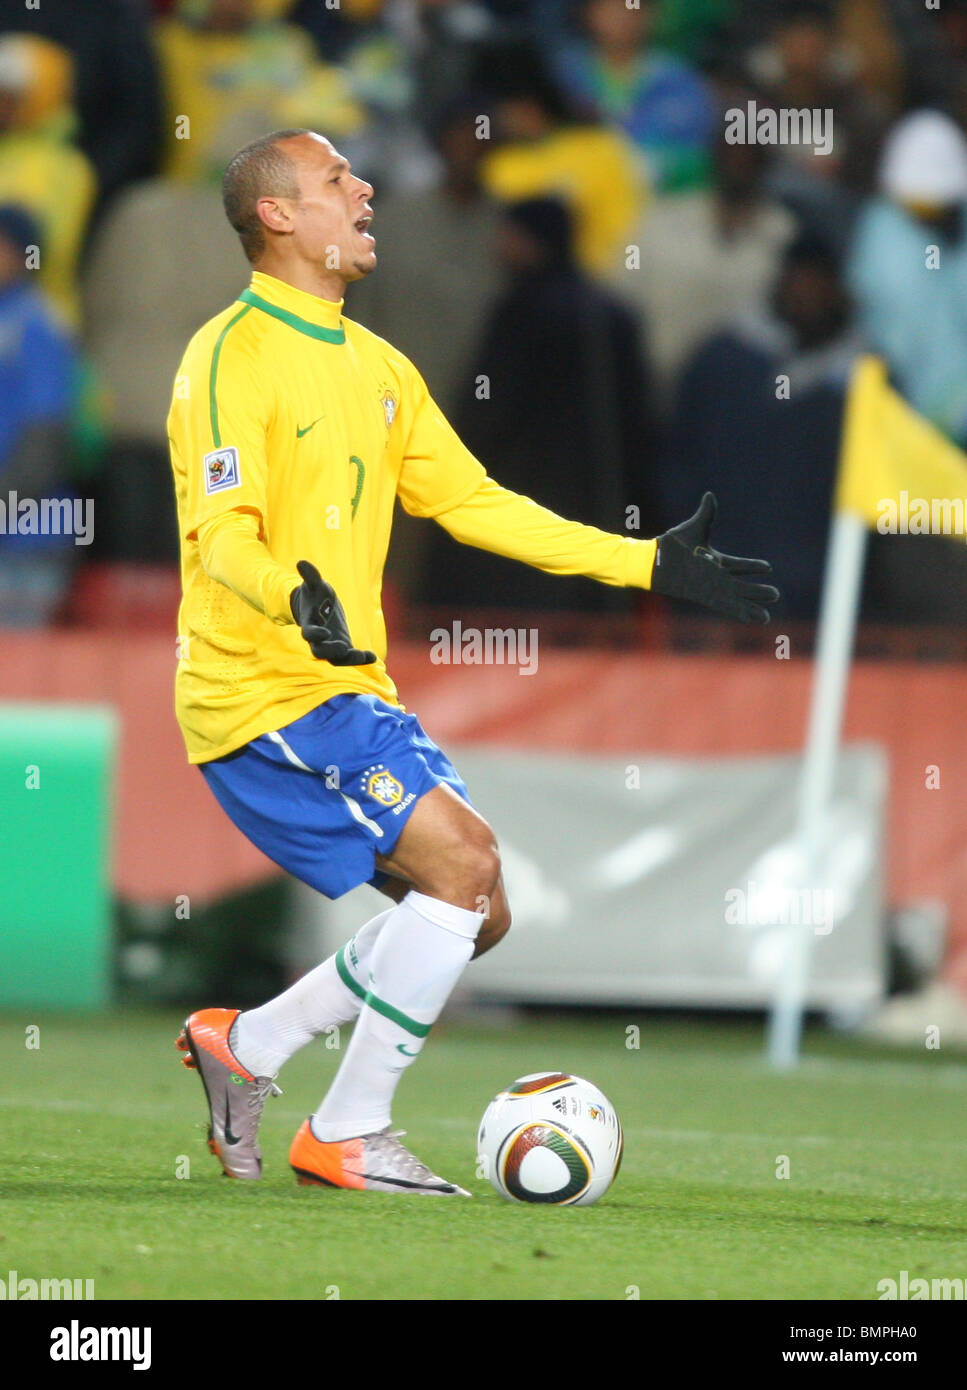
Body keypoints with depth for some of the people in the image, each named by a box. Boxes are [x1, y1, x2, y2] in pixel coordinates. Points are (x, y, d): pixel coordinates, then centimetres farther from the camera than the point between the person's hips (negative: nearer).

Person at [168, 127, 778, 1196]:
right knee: (461, 861, -19)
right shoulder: (233, 355, -11)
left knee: (473, 913, 5)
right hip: (261, 695, -9)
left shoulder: (376, 366, 16)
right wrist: (295, 596, -43)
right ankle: (347, 1136, -11)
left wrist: (649, 565, 15)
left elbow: (473, 503, 19)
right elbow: (221, 535, -21)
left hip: (350, 690, 9)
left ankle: (247, 1045, 15)